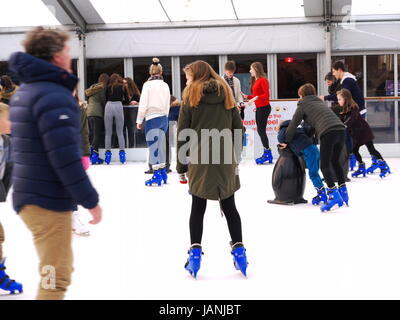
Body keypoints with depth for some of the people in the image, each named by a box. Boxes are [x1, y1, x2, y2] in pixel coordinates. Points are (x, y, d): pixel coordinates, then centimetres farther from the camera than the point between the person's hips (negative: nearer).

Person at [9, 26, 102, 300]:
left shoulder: (26, 91, 13)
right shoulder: (54, 96, -19)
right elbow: (65, 158, -25)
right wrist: (90, 200, -16)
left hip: (30, 196, 10)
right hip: (49, 202, -10)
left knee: (58, 273, 22)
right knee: (56, 279, -2)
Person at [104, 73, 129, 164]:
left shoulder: (108, 87, 13)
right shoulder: (123, 87, 13)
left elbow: (105, 98, 13)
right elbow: (127, 100, 13)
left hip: (108, 106, 0)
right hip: (119, 106, 0)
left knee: (108, 133, 6)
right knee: (120, 132, 6)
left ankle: (108, 152, 4)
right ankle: (122, 152, 3)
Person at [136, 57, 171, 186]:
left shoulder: (148, 85, -8)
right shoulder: (165, 86, 7)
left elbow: (143, 104, -9)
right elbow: (167, 105, 10)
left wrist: (139, 120, -2)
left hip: (152, 118, -6)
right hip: (164, 118, 6)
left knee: (153, 146, -3)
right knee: (160, 145, 14)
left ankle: (157, 175, -4)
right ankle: (163, 172, 19)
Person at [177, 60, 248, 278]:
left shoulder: (191, 97, -1)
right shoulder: (226, 94, 9)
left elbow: (183, 135, -2)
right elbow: (238, 128, 8)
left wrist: (181, 166, 4)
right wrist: (234, 156, 15)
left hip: (199, 159, -3)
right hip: (225, 159, 3)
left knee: (198, 208, 6)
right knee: (229, 206, 11)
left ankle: (195, 252, 3)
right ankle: (239, 250, 11)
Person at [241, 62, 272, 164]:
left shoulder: (263, 80, -12)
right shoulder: (255, 81, 14)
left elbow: (266, 95, -17)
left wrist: (256, 98, -27)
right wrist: (246, 96, 9)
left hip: (264, 108, -9)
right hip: (258, 108, 9)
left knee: (261, 130, -8)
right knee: (260, 130, 9)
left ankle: (267, 154, -2)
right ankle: (266, 153, 14)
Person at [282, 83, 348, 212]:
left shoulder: (303, 105, 13)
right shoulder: (319, 102, 33)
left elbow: (293, 124, 13)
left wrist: (286, 141, 23)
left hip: (328, 132, -7)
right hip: (341, 129, 7)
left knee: (325, 165, -2)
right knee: (335, 161, 22)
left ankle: (333, 193, -15)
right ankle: (343, 191, 23)